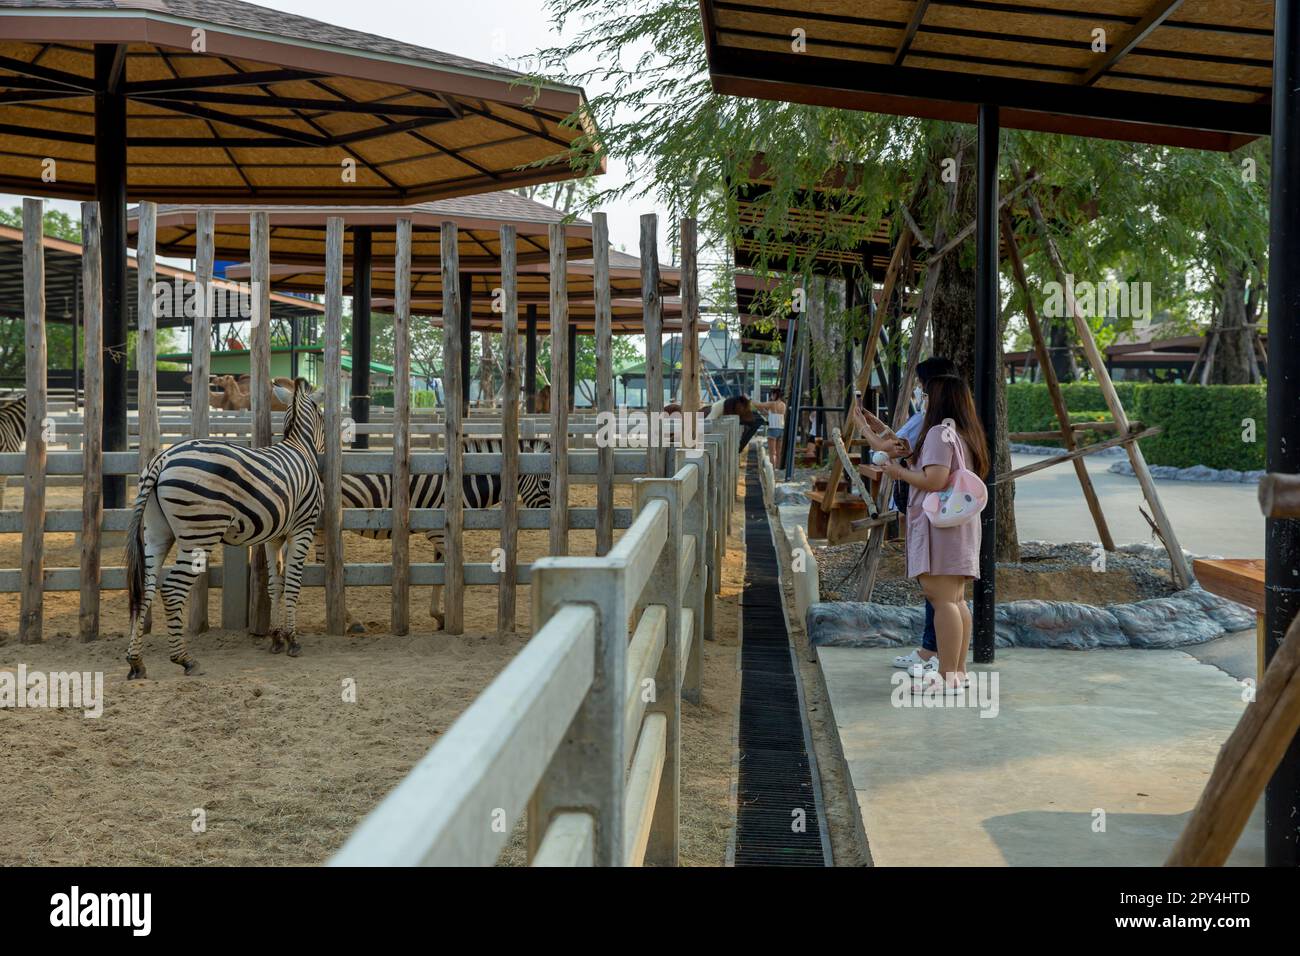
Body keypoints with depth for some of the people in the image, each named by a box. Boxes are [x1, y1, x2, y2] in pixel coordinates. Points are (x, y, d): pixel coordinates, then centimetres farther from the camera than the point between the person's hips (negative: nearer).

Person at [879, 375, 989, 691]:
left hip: (940, 524, -10)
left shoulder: (939, 433, -12)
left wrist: (900, 472, -5)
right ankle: (959, 671, 16)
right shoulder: (965, 434, 18)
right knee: (957, 599, 12)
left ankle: (947, 677, -12)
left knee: (942, 599, -11)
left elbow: (934, 481, -20)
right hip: (962, 524, 10)